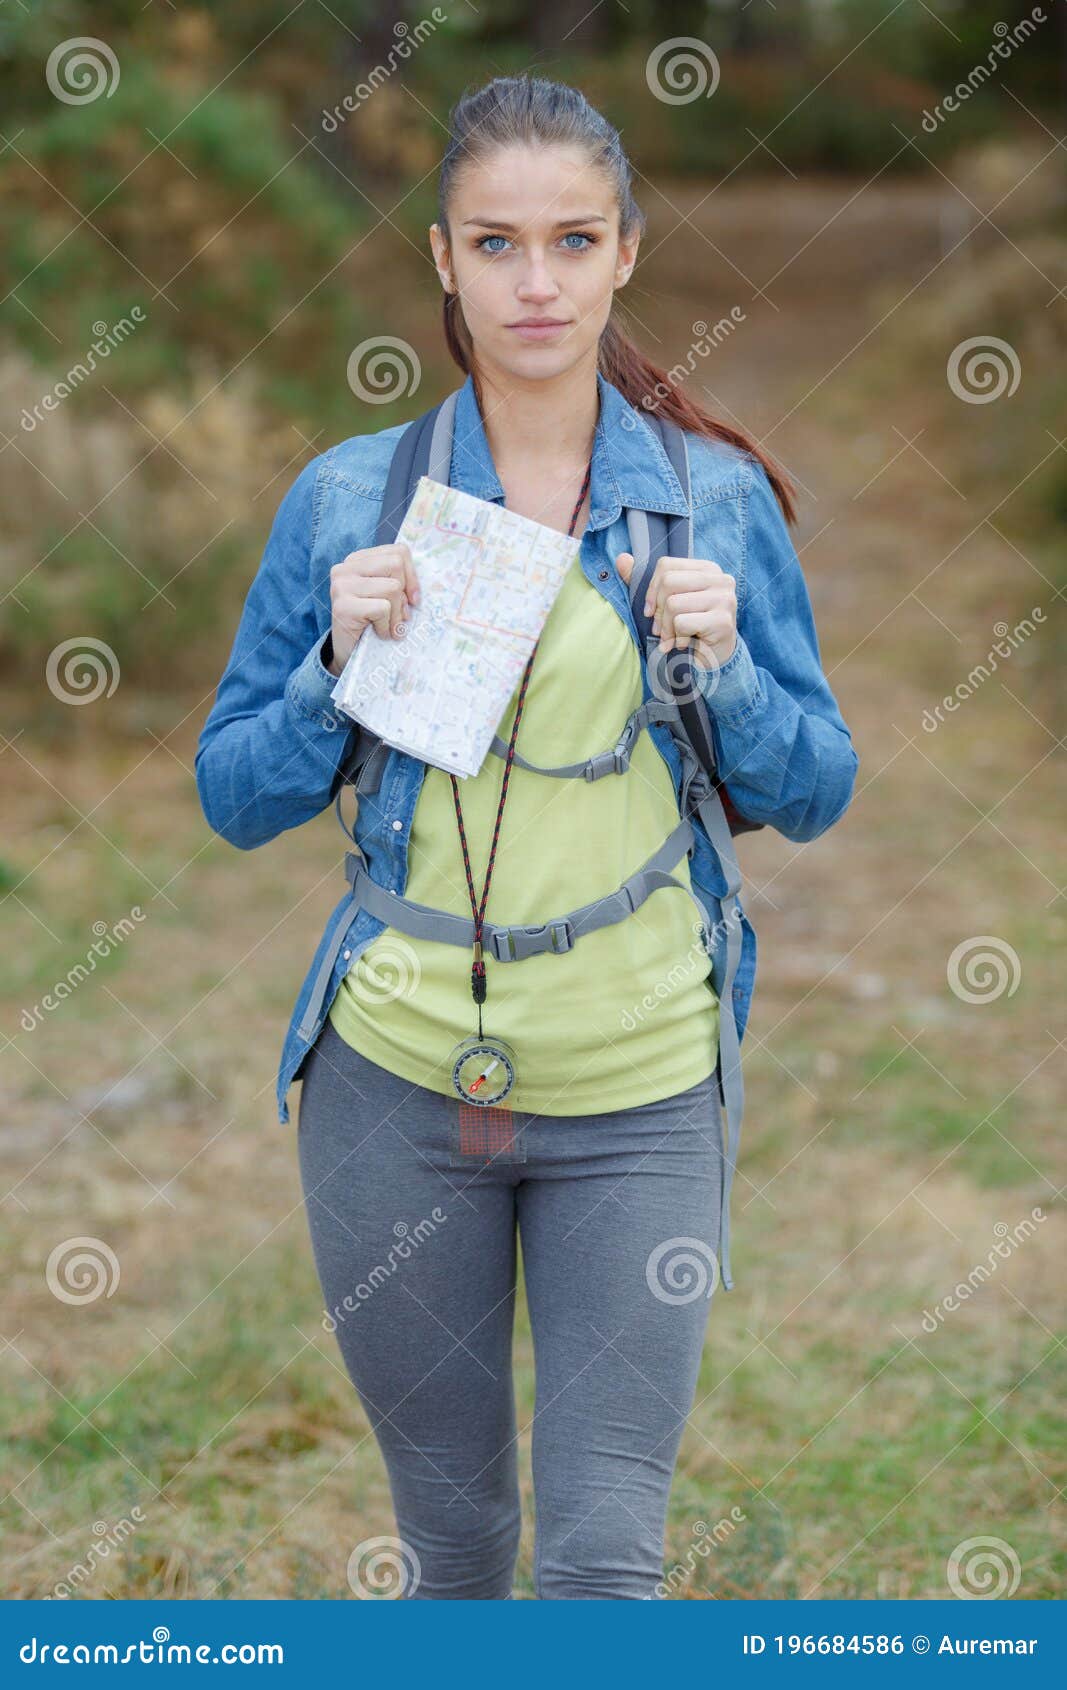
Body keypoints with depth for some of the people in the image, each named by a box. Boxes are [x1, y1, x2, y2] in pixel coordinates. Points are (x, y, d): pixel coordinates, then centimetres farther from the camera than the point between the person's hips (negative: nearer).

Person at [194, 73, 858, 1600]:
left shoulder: (718, 498, 1)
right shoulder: (350, 497, 1)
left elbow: (817, 796, 5)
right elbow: (235, 798, 4)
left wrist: (724, 666, -13)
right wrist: (344, 660, -13)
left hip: (638, 1093, 0)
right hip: (399, 1075, 1)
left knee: (607, 1558, -3)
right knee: (453, 1535, 13)